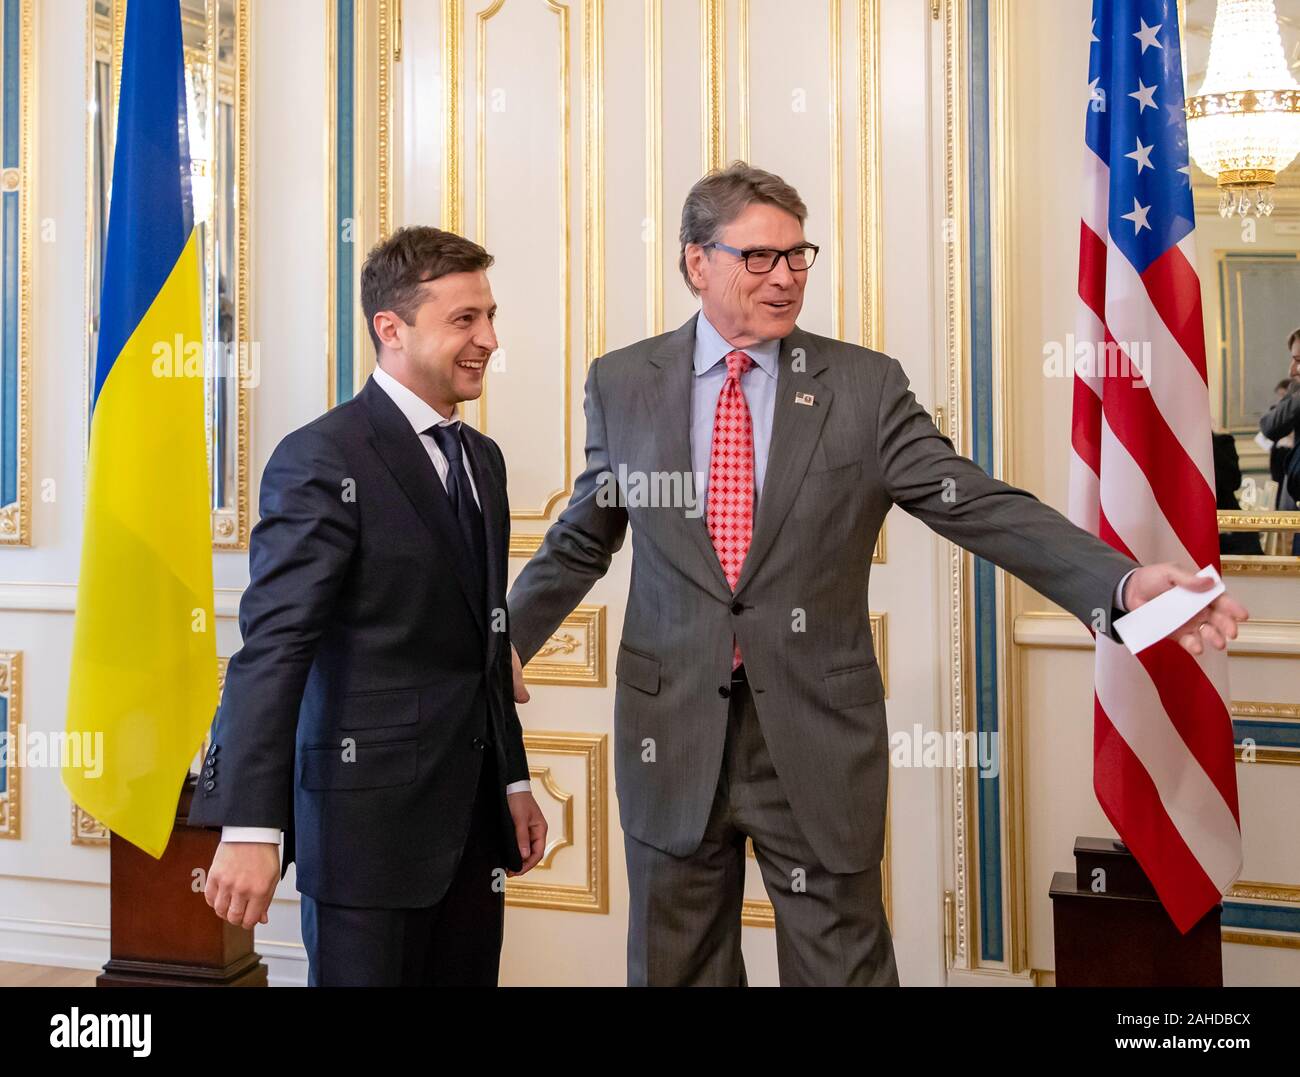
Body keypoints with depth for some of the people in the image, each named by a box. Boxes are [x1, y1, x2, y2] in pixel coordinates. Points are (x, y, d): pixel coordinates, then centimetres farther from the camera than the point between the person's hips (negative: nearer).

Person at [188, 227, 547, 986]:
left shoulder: (482, 458, 13)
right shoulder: (323, 460, -11)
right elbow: (272, 648, -18)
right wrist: (251, 826, -24)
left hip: (474, 812, 7)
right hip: (370, 812, -7)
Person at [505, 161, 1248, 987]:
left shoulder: (866, 385, -2)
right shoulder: (623, 385, 3)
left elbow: (979, 503, -10)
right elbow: (581, 540, 13)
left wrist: (1124, 581, -22)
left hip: (819, 734, -1)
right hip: (672, 730, 2)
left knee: (842, 966, 9)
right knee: (676, 966, 16)